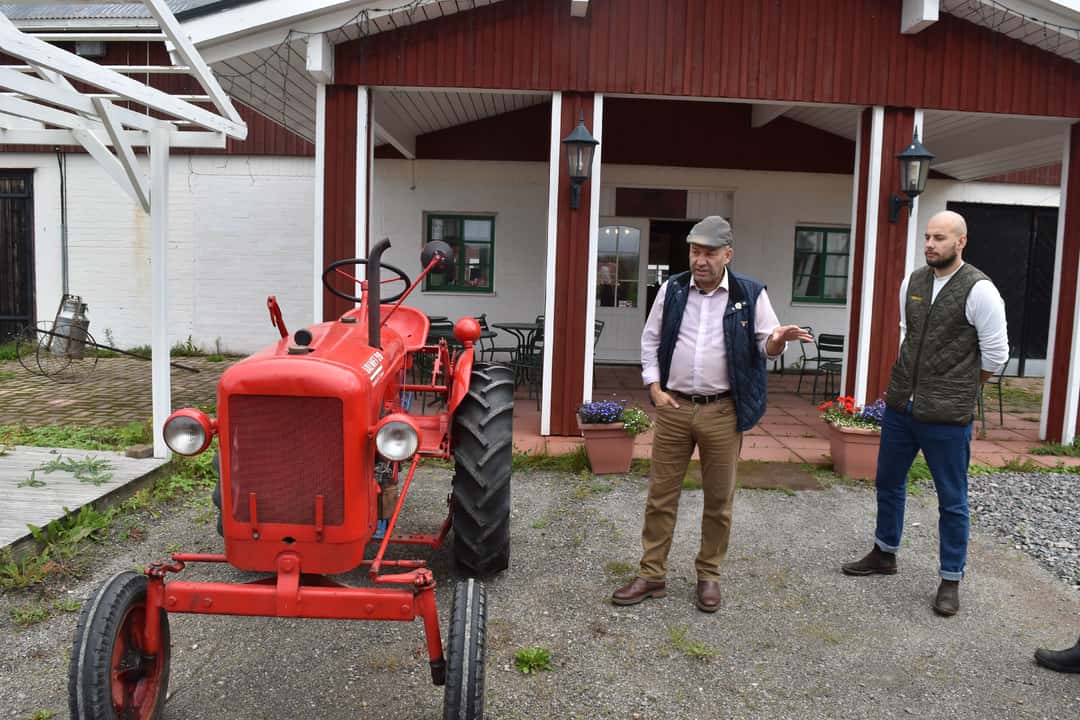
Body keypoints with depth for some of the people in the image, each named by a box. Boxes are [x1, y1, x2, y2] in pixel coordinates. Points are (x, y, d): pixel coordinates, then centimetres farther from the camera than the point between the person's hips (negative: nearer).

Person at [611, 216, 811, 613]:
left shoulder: (751, 294, -1)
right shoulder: (672, 289, 4)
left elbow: (765, 345, 3)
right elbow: (650, 340, 11)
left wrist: (778, 339, -21)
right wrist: (655, 388, 1)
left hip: (722, 412, -1)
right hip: (673, 407, 2)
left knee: (719, 500, 8)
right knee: (660, 495, 7)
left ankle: (709, 576, 25)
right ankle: (652, 575, 19)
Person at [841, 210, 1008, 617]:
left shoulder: (979, 290, -12)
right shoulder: (912, 283, 4)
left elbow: (995, 355, -6)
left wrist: (958, 389, 6)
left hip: (947, 416, -6)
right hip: (900, 405, 6)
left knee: (952, 500, 7)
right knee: (888, 482, 18)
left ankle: (951, 580, 22)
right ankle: (884, 554, 37)